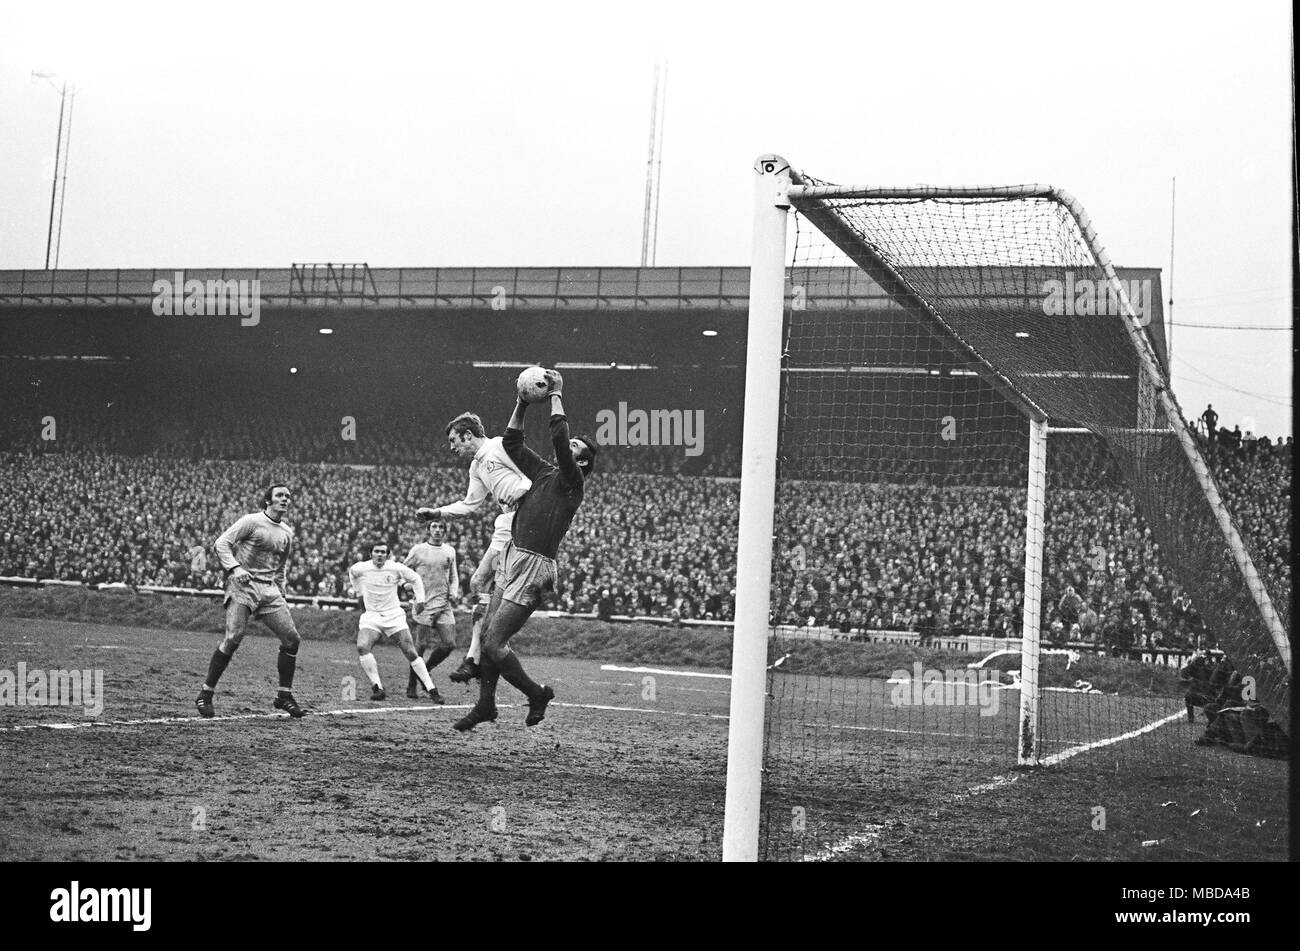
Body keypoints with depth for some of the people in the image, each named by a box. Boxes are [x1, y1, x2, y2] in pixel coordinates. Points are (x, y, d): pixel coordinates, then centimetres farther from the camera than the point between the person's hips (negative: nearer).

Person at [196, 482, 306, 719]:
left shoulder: (287, 533, 17)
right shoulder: (252, 521, -3)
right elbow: (222, 543, -6)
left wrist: (280, 592, 19)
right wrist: (234, 568, -20)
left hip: (270, 590, 7)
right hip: (243, 585, -6)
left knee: (292, 639, -2)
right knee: (234, 637, -21)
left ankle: (284, 696, 12)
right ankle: (205, 694, -11)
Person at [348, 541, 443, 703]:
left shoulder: (396, 568, -8)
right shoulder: (361, 568, -6)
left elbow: (415, 579, 9)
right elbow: (351, 572, 19)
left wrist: (420, 600, 2)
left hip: (395, 616, -1)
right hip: (371, 616, 1)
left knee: (411, 653, -8)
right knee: (362, 647, -26)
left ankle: (432, 690, -2)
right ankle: (378, 688, -18)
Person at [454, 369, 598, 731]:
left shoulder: (572, 481, -4)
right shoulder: (542, 471, 18)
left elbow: (558, 438, -17)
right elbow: (511, 443, 22)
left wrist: (556, 395, -9)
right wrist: (523, 403, 13)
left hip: (535, 567, -8)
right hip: (511, 558, 8)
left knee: (493, 644, -9)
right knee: (486, 635, 6)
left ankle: (537, 693, 9)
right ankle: (486, 705, 18)